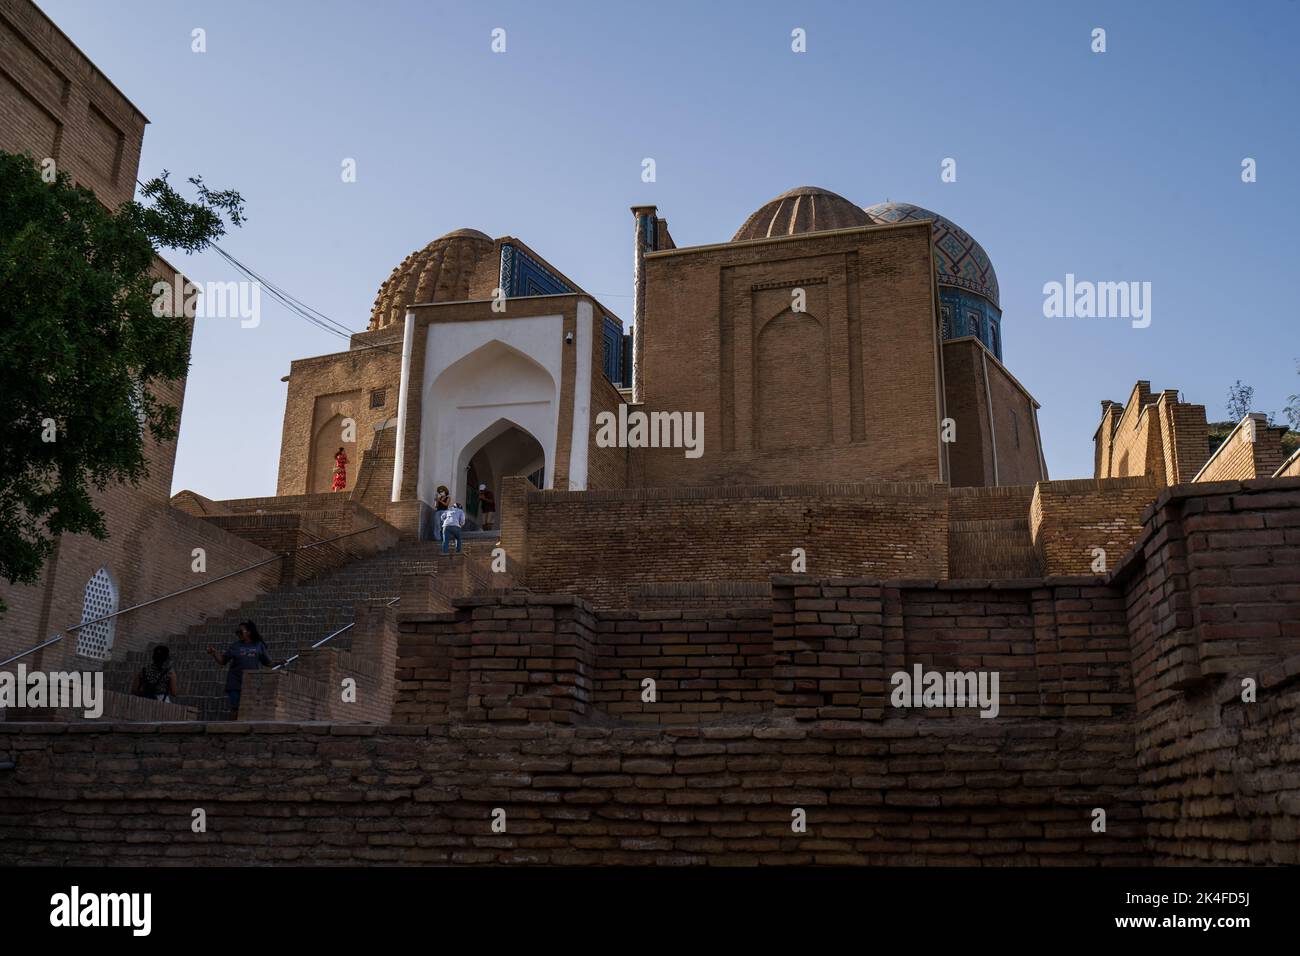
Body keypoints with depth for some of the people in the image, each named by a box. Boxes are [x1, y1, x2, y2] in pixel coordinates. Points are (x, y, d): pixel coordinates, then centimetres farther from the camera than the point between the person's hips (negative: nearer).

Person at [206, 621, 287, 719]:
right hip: (236, 683, 0)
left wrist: (279, 662, -4)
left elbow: (268, 663, 12)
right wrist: (214, 652, -7)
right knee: (235, 708, -4)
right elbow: (222, 661, 8)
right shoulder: (235, 646, 9)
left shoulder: (259, 645, 8)